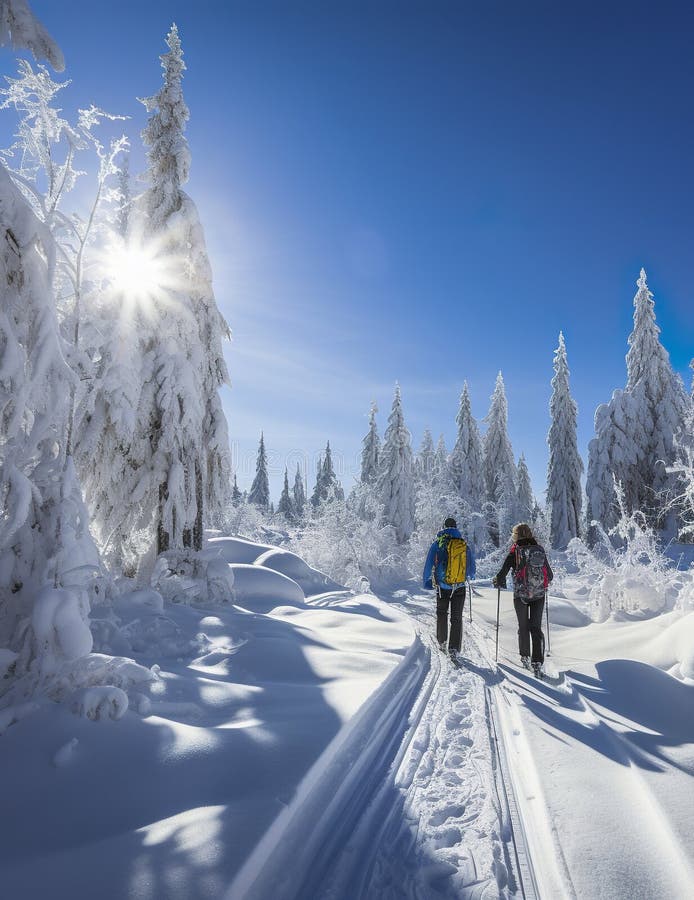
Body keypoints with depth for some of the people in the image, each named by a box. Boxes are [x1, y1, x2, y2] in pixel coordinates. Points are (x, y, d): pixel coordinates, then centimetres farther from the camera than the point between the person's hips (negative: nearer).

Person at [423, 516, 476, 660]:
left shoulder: (437, 544, -5)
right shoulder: (465, 545, 1)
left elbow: (428, 565, -3)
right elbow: (471, 568, 12)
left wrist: (426, 581, 10)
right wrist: (470, 575, 34)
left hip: (442, 587, 0)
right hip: (459, 588, 0)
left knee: (442, 614, 20)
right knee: (457, 618, 5)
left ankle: (441, 642, 30)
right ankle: (454, 649, -1)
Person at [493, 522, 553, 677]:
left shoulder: (514, 552, -9)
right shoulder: (540, 550, 2)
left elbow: (501, 574, -12)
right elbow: (550, 575, 9)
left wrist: (496, 581, 9)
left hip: (520, 595, -2)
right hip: (539, 594, 3)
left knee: (523, 627, 15)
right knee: (536, 628, 6)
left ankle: (525, 657, 27)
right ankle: (538, 663, -3)